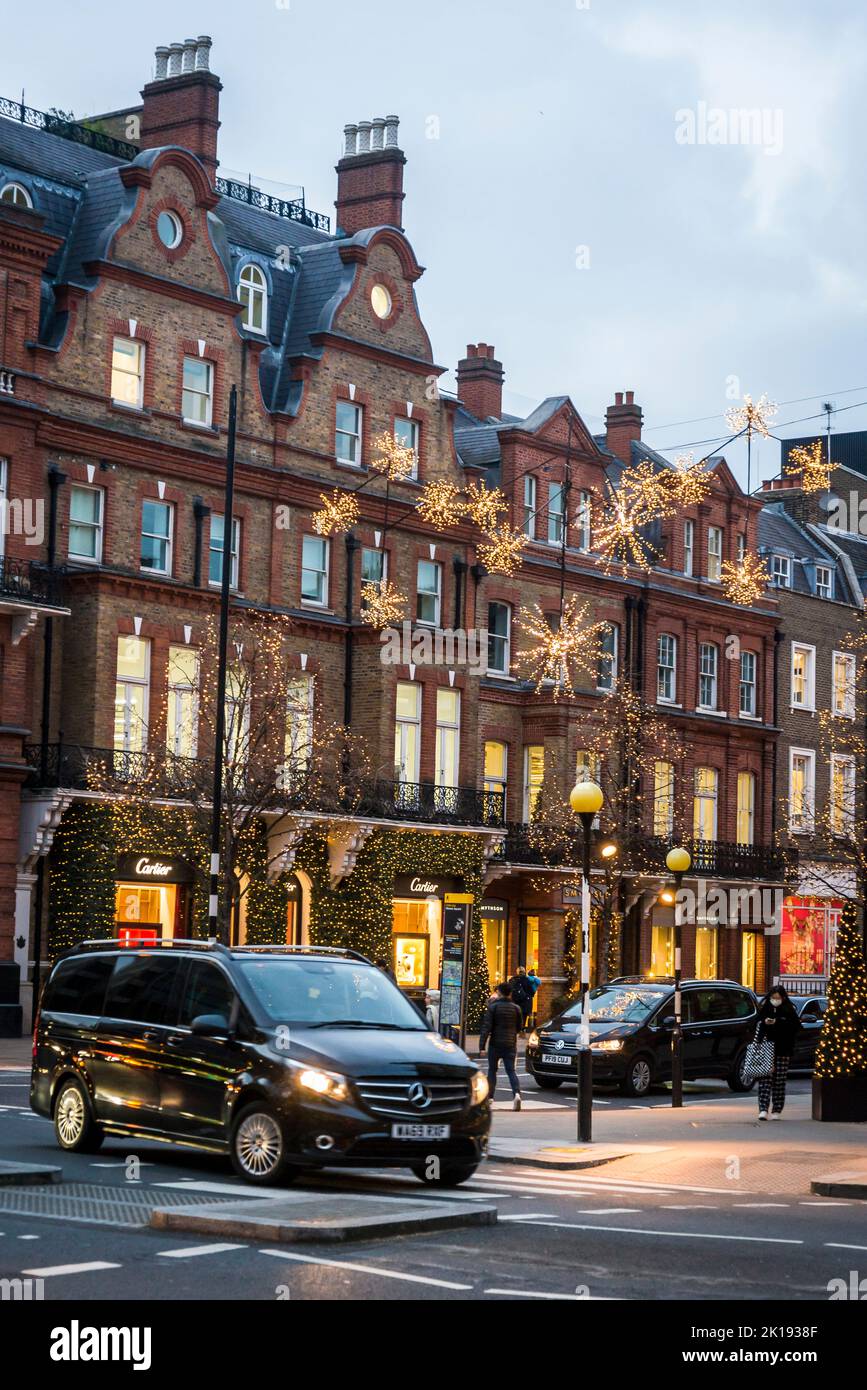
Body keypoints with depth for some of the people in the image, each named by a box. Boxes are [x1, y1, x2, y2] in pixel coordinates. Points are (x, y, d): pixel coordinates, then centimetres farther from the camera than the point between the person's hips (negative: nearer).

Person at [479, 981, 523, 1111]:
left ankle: (490, 1097, 12)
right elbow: (519, 1028, 13)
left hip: (495, 1044, -2)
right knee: (511, 1070, 1)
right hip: (511, 1045, 2)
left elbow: (486, 1027, -12)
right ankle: (517, 1093, -21)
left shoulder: (493, 1007, -6)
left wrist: (482, 1046, -13)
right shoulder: (516, 1008, 4)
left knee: (492, 1070, 12)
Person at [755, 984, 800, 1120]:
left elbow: (795, 1026, -8)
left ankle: (777, 1110, 10)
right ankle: (763, 1109, -10)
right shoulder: (764, 1009, 8)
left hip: (782, 1051, -1)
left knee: (779, 1081, 2)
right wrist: (764, 1022, -11)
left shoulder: (789, 1011, 2)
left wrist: (777, 1023, -15)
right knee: (765, 1079, -7)